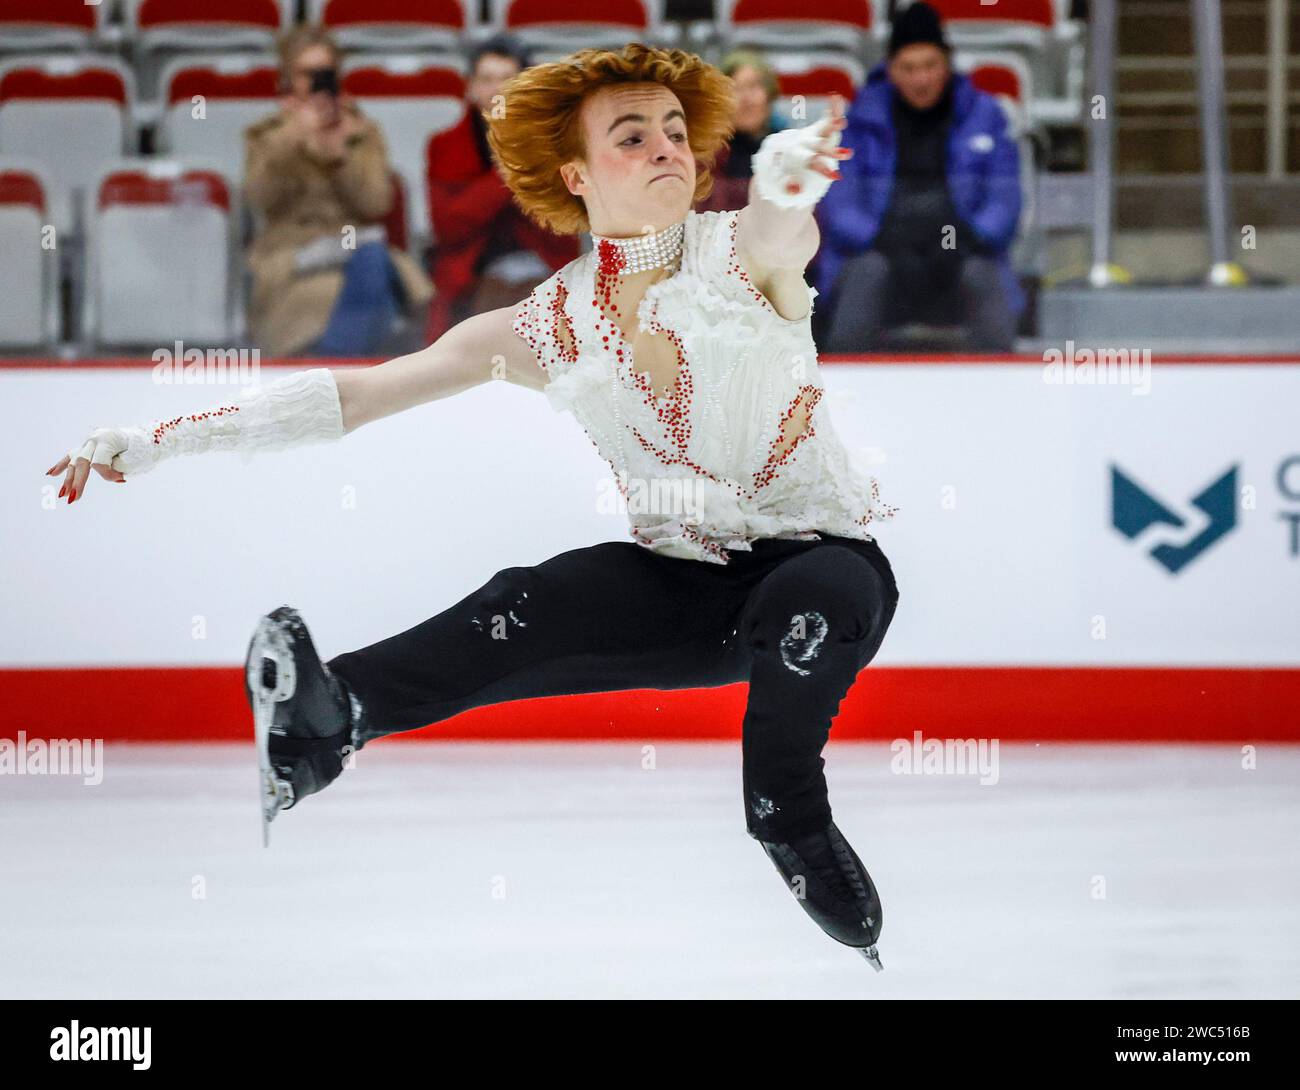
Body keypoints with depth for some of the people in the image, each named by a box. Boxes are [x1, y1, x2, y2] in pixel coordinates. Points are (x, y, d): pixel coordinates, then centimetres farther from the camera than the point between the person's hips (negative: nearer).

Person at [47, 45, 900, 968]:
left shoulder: (742, 257, -7)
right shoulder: (548, 328, 2)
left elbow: (785, 231, -34)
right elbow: (356, 395, 0)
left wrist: (786, 181, -61)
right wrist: (158, 442, -7)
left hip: (828, 556, -2)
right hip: (681, 578, 2)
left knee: (808, 599, -36)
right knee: (541, 606, -27)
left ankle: (788, 817, -15)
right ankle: (338, 714, -43)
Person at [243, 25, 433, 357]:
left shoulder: (362, 131, 17)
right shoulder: (265, 136, 15)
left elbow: (376, 203, -1)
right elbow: (260, 197, -8)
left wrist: (339, 153, -16)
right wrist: (293, 137, -21)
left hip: (355, 250, 2)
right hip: (292, 259, -2)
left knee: (371, 263, -36)